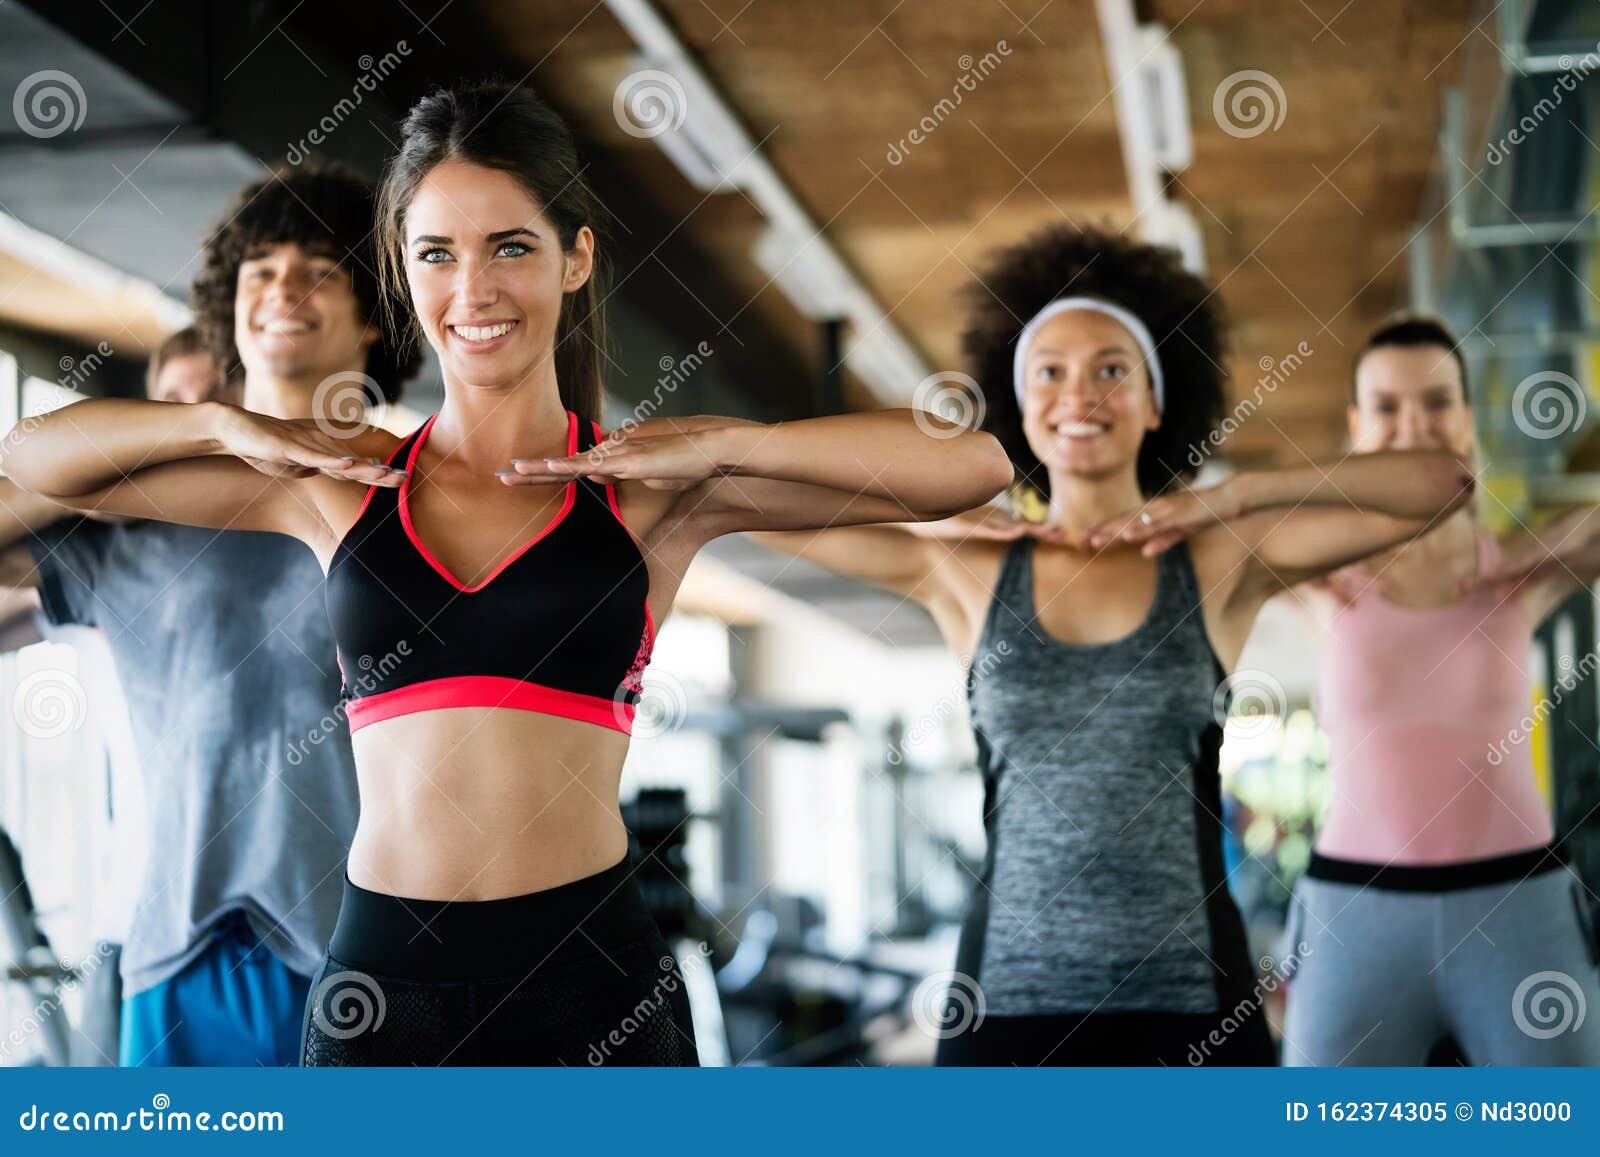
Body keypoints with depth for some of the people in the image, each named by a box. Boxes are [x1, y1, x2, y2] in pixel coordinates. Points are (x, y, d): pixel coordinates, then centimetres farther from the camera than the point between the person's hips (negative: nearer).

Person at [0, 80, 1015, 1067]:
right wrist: (228, 423, -2)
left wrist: (724, 444, -12)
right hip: (379, 977, 2)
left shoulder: (648, 487, 1)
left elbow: (974, 466, -8)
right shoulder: (341, 484, 7)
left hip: (591, 976, -1)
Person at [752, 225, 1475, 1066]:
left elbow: (1441, 485, -3)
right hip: (1008, 997, 1)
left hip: (1191, 999, 0)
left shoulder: (1219, 563, 3)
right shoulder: (966, 572, 5)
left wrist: (1233, 498, -5)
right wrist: (929, 512, 0)